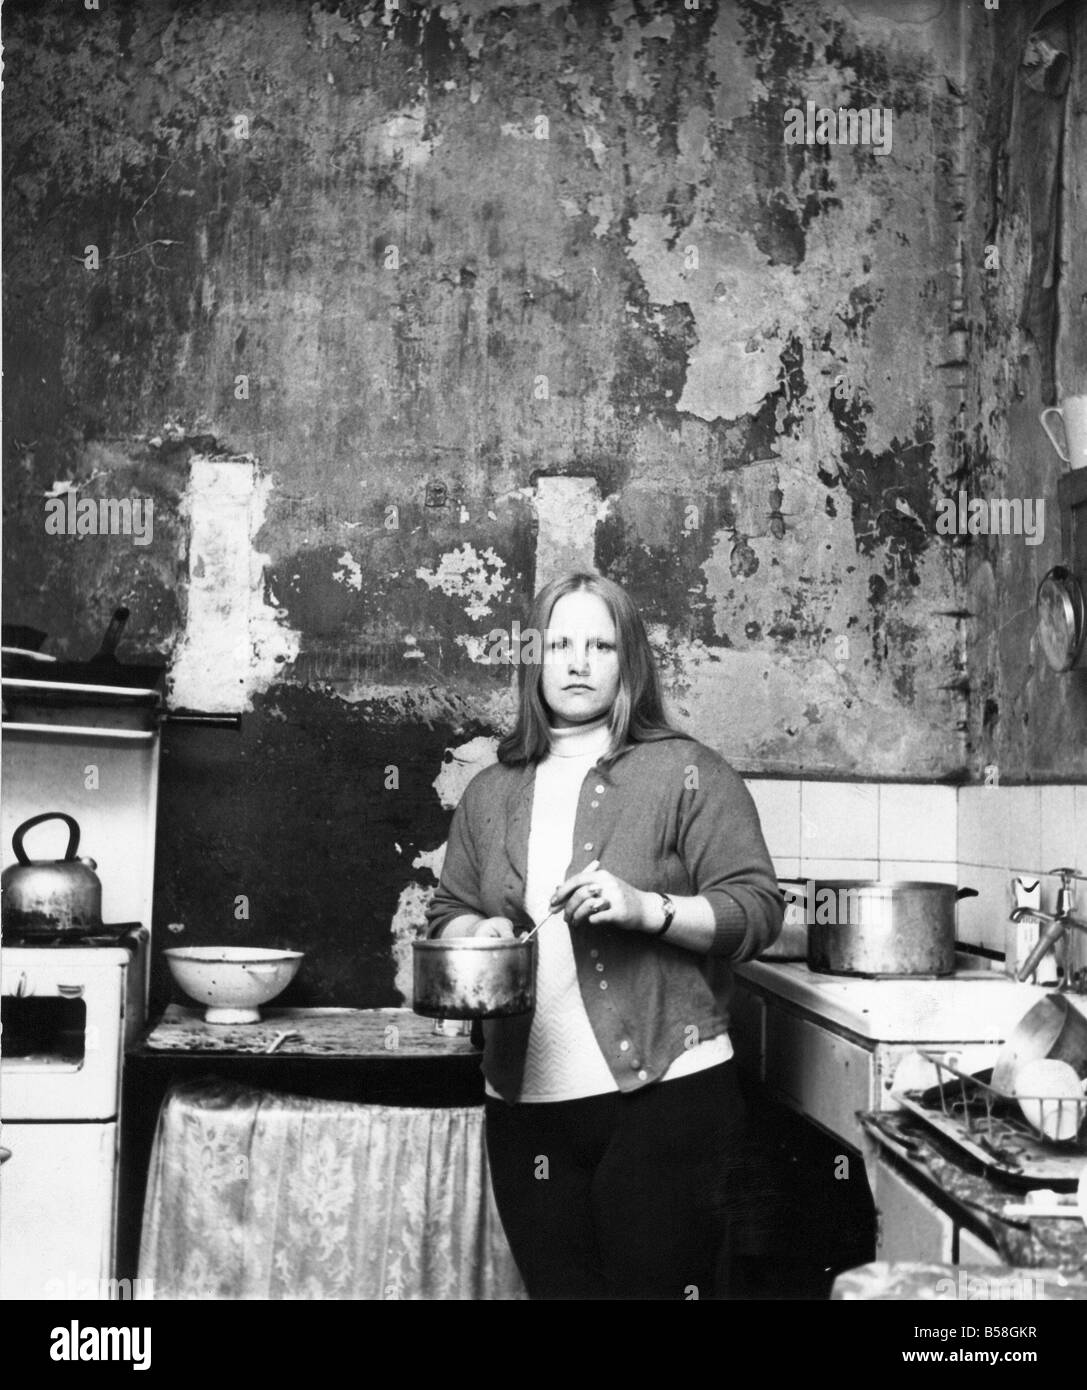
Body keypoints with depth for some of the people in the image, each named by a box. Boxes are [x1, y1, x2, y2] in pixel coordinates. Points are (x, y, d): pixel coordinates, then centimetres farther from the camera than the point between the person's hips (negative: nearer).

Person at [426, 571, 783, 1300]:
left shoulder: (687, 773, -1)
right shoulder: (491, 793, 12)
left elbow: (758, 908, -5)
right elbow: (447, 913, 19)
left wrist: (647, 909, -20)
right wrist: (479, 934, -3)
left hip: (664, 1094, -4)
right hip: (527, 1105, 4)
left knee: (659, 1283, 0)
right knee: (557, 1285, 11)